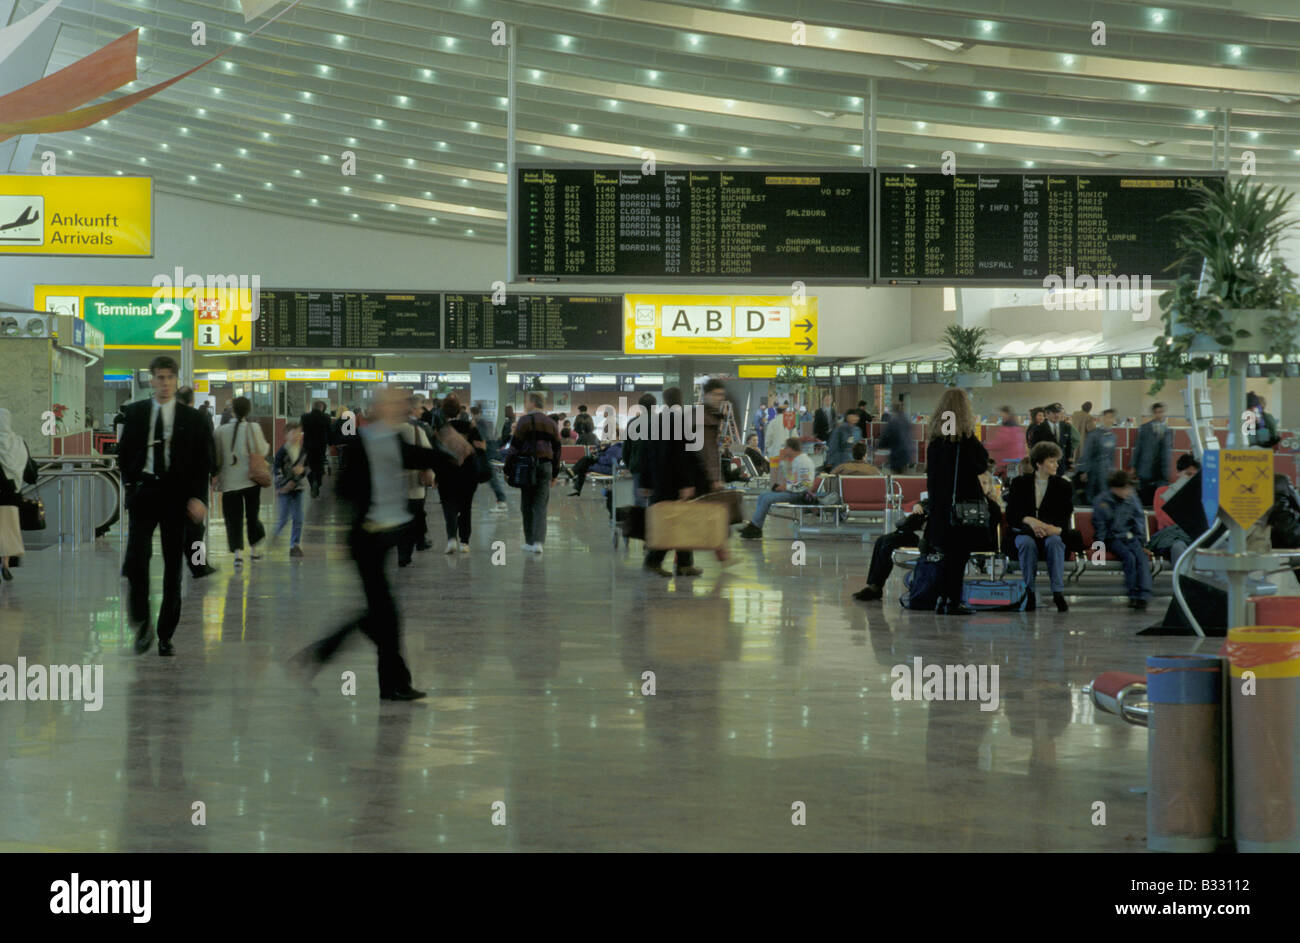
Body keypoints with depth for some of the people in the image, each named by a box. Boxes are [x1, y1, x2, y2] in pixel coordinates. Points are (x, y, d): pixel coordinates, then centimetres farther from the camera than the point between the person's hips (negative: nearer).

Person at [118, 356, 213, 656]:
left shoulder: (191, 418, 3)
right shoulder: (135, 412, 7)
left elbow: (203, 461, 3)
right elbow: (124, 452, 14)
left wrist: (198, 497, -9)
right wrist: (131, 484, 2)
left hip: (176, 495, 0)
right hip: (143, 491, 0)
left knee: (173, 565, 3)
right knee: (136, 558, -17)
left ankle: (166, 636, 11)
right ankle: (141, 623, 0)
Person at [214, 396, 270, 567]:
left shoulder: (221, 431, -1)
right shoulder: (253, 428, -9)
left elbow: (217, 456, 3)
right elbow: (261, 451, -11)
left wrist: (216, 476, 16)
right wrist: (267, 445, 11)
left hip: (229, 481, 0)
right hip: (251, 478, 0)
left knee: (233, 517, 2)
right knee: (252, 513, 16)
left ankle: (237, 551, -12)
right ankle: (255, 548, 24)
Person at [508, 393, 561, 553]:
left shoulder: (525, 420, -3)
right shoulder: (551, 423, 13)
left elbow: (516, 445, -7)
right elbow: (556, 449, 16)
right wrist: (554, 475, 21)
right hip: (546, 466, 4)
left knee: (527, 506, 7)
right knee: (541, 506, 1)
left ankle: (530, 542, 11)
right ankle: (538, 542, -11)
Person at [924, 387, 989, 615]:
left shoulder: (935, 438, 4)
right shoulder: (966, 438, -13)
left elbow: (930, 471, 8)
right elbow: (981, 465, -6)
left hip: (939, 503, 5)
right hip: (963, 501, -5)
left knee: (949, 554, 15)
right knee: (959, 555, 0)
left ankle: (943, 599, 16)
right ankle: (953, 601, 1)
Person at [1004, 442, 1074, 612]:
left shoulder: (1063, 486, 8)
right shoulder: (1019, 483, 5)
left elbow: (1065, 518, -1)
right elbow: (1010, 516, -2)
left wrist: (1055, 529, -25)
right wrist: (1030, 521, -23)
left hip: (1052, 533, 1)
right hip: (1022, 532, -1)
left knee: (1054, 542, -35)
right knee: (1027, 543, -36)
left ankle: (1058, 591, -40)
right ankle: (1029, 591, -31)